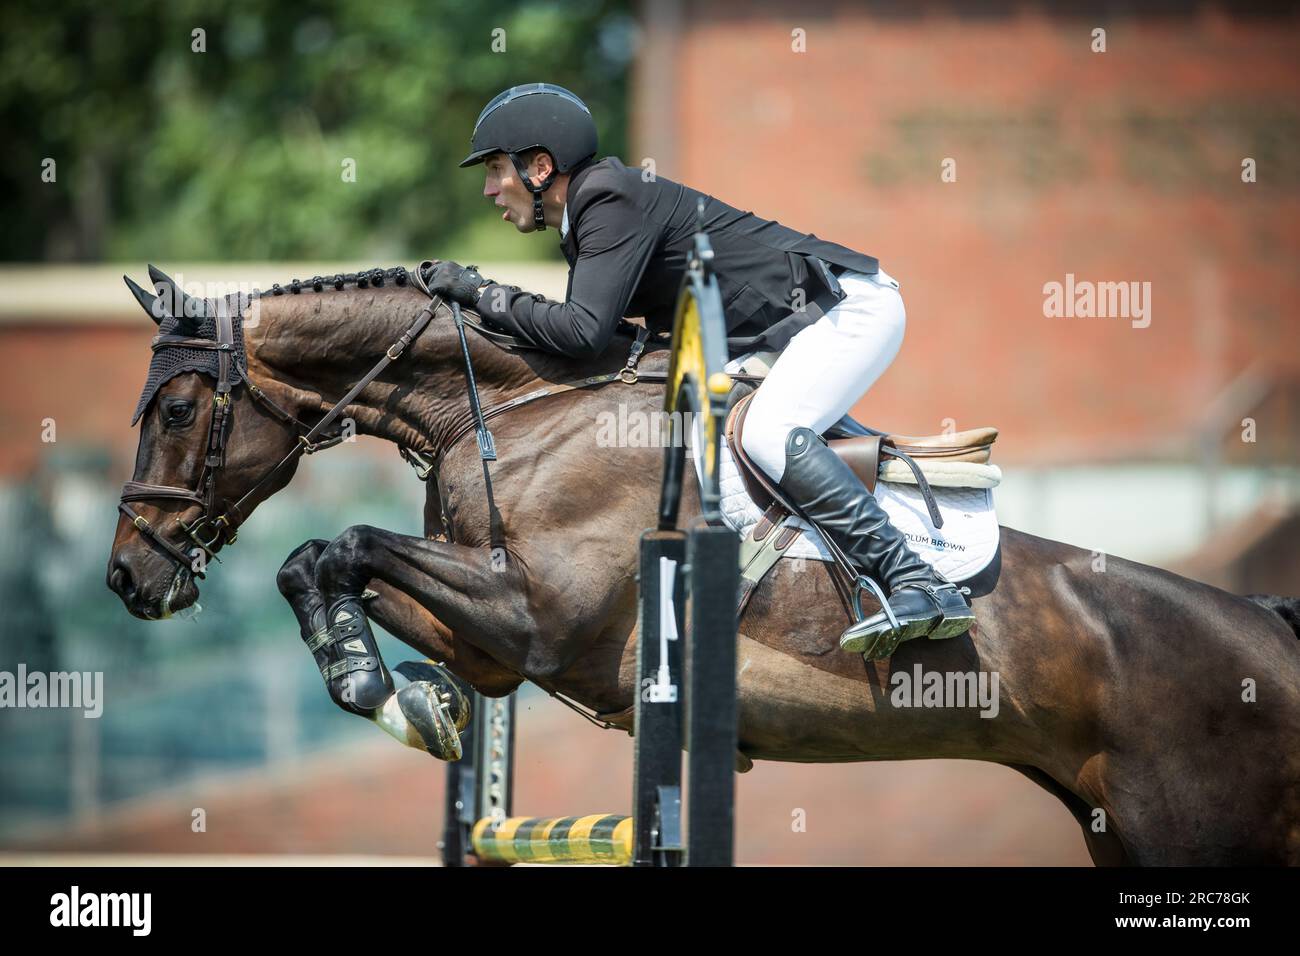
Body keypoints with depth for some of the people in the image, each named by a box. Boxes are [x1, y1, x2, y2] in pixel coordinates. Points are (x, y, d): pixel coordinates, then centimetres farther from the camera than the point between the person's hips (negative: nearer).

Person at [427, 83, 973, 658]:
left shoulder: (611, 199, -18)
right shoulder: (585, 214, 13)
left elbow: (584, 332, -27)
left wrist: (481, 294, -16)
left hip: (849, 306, -11)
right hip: (796, 329, 11)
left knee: (767, 433, -27)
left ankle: (922, 585, -33)